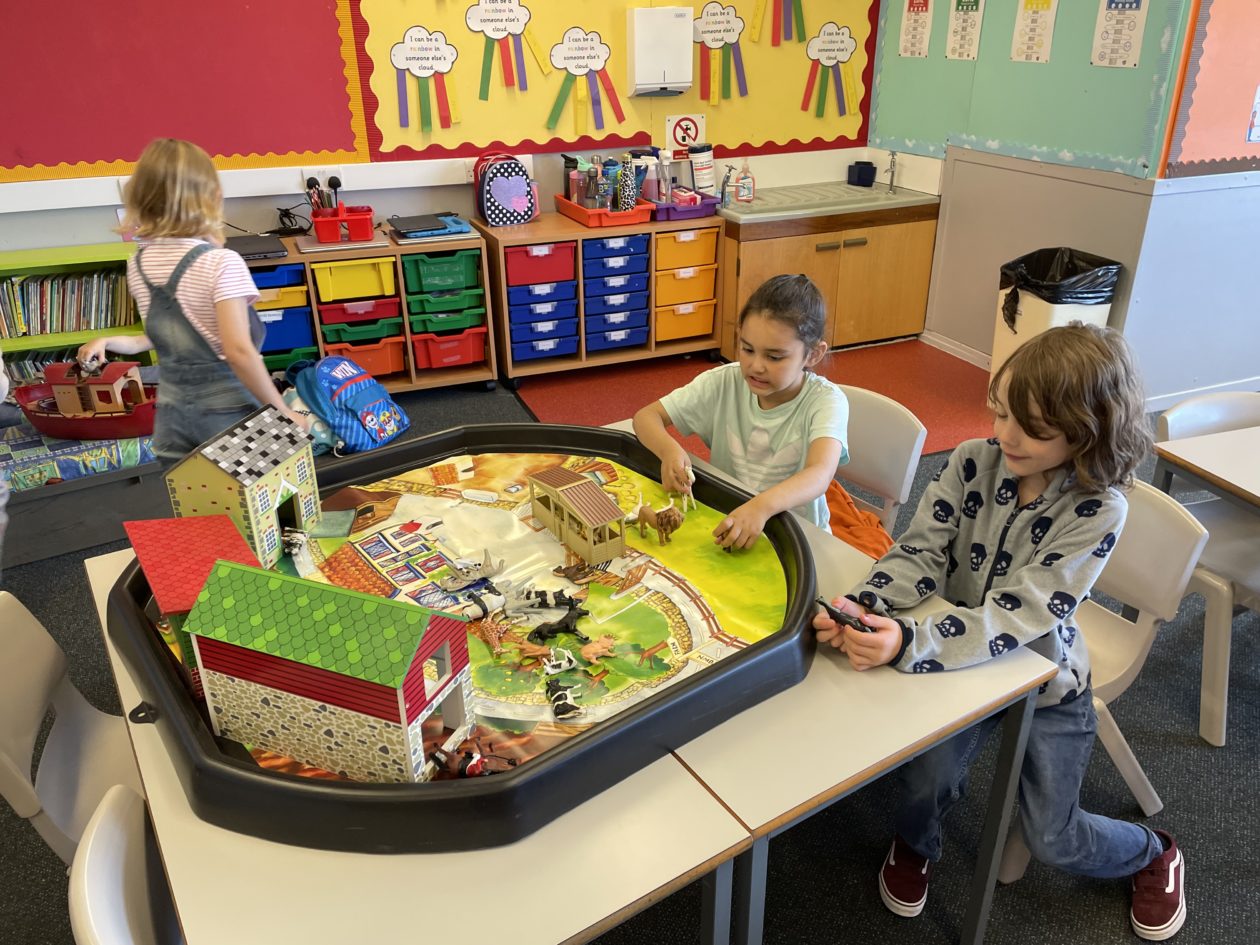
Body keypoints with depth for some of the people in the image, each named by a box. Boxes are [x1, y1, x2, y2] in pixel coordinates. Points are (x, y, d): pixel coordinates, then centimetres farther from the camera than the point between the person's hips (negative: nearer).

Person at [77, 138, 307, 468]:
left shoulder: (138, 264, 3)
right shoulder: (221, 263, -17)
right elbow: (238, 351, -22)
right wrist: (282, 411, -16)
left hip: (171, 414, 6)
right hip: (227, 412, -5)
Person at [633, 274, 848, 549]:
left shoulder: (826, 401, -17)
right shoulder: (724, 384, -8)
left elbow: (820, 474, -34)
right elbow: (646, 416, -3)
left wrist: (762, 506, -54)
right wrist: (669, 449, -27)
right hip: (725, 523, 3)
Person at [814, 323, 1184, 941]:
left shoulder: (1097, 512, -23)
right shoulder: (973, 461, -14)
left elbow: (1013, 618, -32)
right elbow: (921, 552, -16)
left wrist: (907, 642, -47)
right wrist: (864, 607, -37)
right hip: (962, 660, 2)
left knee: (1052, 839, 3)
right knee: (923, 777, -19)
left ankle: (1153, 854, 39)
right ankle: (916, 841, 19)